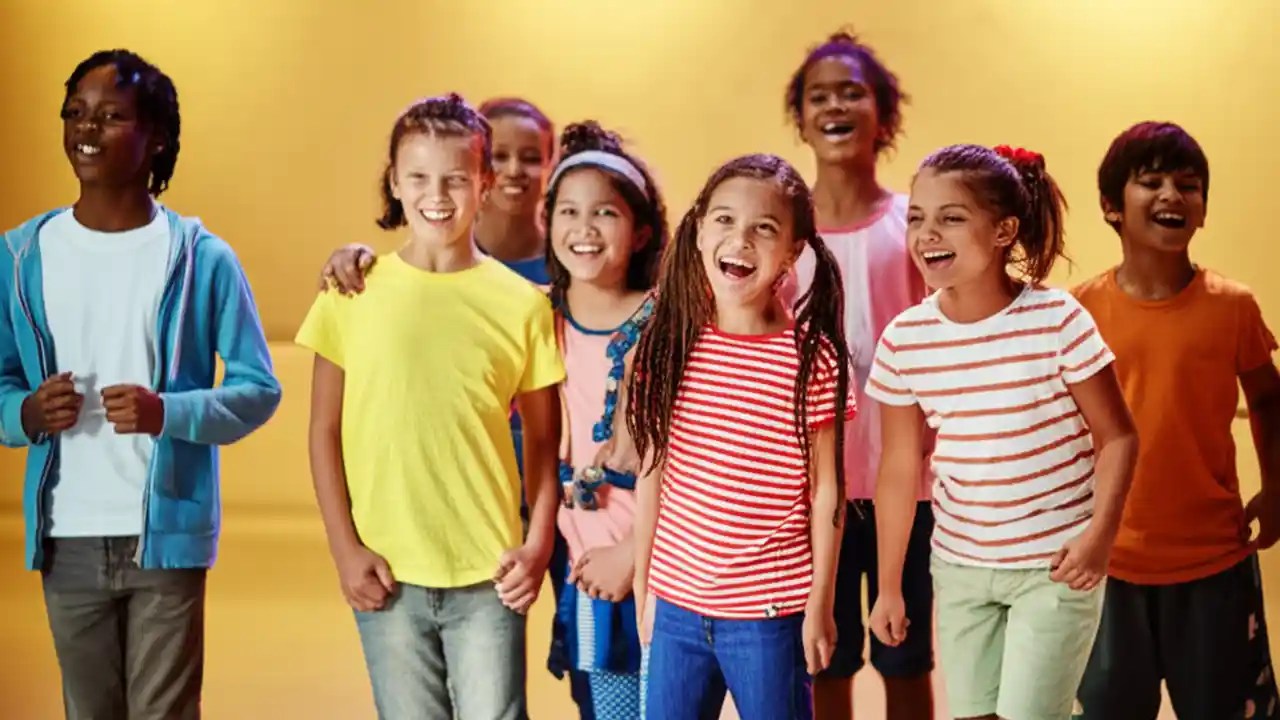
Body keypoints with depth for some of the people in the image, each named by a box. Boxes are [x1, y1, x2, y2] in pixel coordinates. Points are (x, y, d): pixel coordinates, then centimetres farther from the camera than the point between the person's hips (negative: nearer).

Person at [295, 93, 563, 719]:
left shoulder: (521, 304, -1)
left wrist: (538, 544, -5)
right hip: (387, 574, 1)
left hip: (488, 576, 0)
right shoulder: (354, 293, -1)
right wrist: (345, 549, -3)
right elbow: (325, 433, 3)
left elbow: (543, 437, 5)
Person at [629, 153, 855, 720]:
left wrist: (820, 603, -4)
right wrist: (642, 587, 8)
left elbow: (825, 490, -5)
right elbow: (652, 474, 6)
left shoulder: (812, 357, -9)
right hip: (676, 602, 3)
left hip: (770, 612, -3)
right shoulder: (670, 345, 0)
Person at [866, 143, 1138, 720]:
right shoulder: (903, 340, -7)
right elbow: (899, 469, 2)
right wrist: (889, 585, 6)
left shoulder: (1057, 320, -16)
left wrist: (1100, 532, -21)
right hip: (959, 565, 4)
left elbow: (1117, 437, -8)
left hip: (1054, 565, -4)